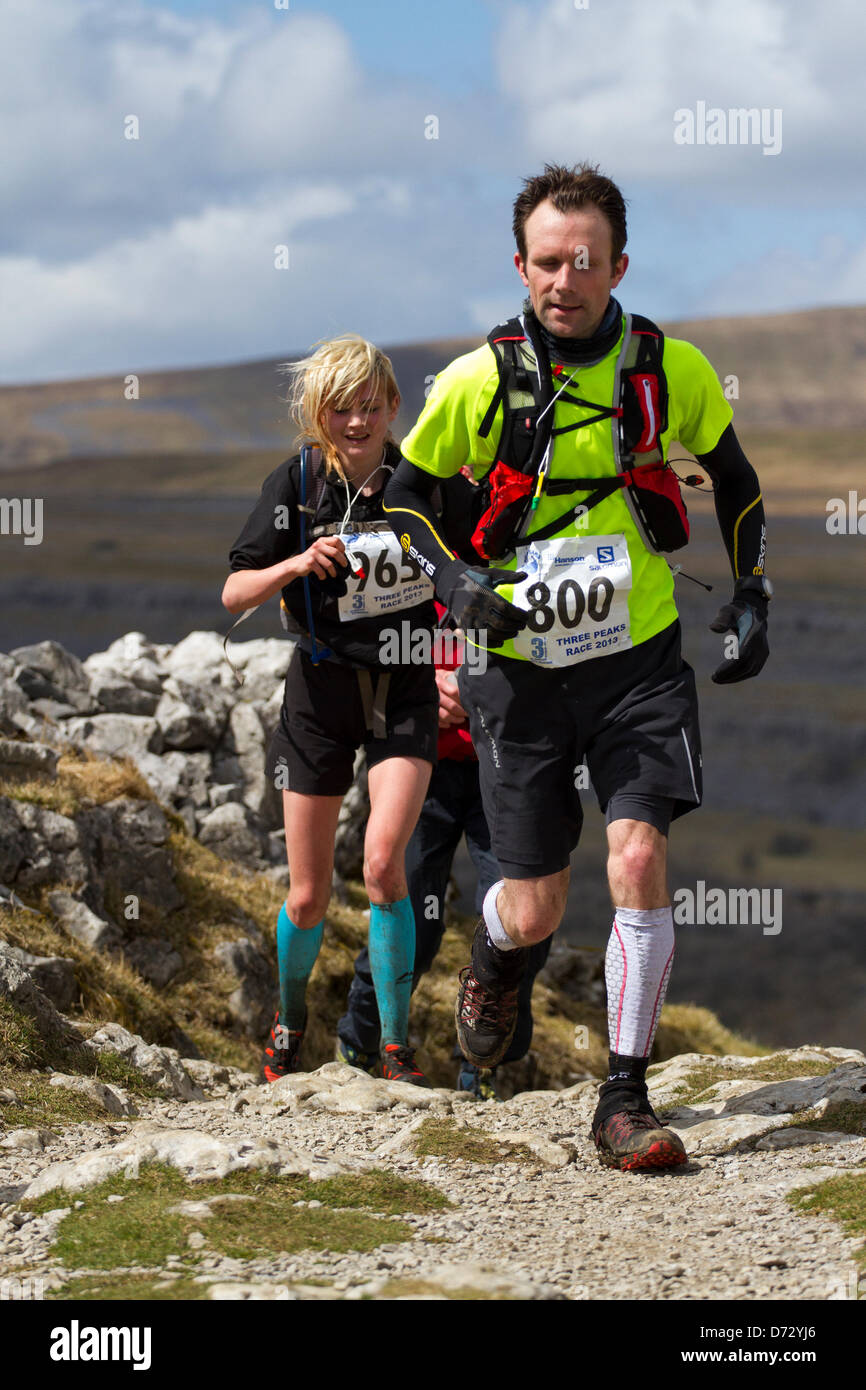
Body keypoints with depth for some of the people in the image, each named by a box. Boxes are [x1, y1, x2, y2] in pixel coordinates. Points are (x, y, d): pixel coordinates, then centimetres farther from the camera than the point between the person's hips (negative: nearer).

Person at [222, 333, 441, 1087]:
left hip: (406, 685, -1)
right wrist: (296, 565, -23)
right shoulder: (295, 484, -6)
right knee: (308, 893, 6)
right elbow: (234, 593, -5)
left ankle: (397, 1046, -10)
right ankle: (290, 1019, 36)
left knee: (384, 860, -21)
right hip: (323, 687, 1)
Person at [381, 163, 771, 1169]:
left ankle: (625, 1098, -3)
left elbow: (731, 475, 12)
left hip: (641, 660, 1)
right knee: (534, 912, 3)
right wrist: (452, 580, -13)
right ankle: (494, 954, 42)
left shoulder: (670, 370, -6)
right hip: (523, 668, 0)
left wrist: (750, 595, 4)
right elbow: (403, 489, 4)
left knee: (638, 861, -16)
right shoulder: (481, 381, -10)